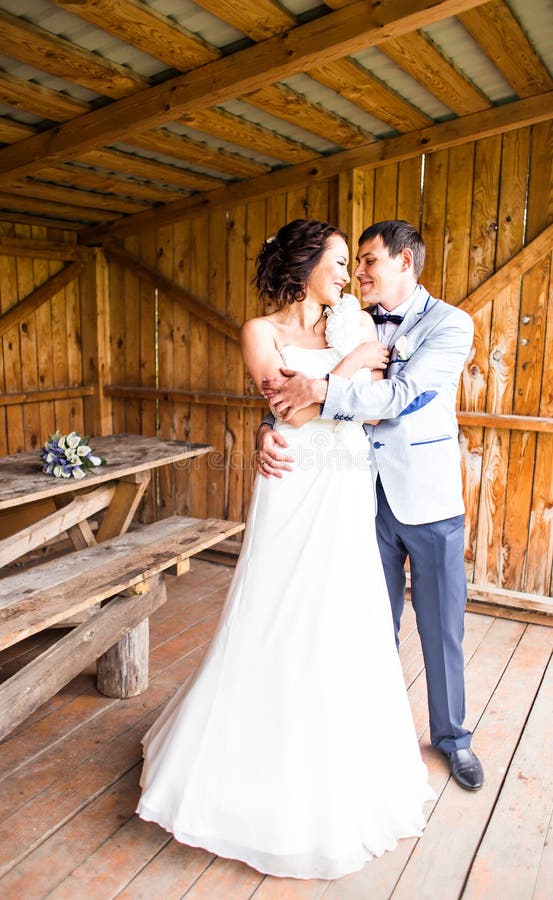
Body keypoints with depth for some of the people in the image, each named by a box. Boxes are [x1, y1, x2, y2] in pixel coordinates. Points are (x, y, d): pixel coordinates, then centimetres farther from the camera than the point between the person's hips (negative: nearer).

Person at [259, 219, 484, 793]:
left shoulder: (450, 324, -8)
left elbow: (400, 395, -23)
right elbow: (296, 395, 2)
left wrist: (322, 391, -33)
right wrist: (268, 431, -18)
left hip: (429, 499, -3)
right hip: (368, 498, 4)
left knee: (441, 630, 11)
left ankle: (451, 736, 34)